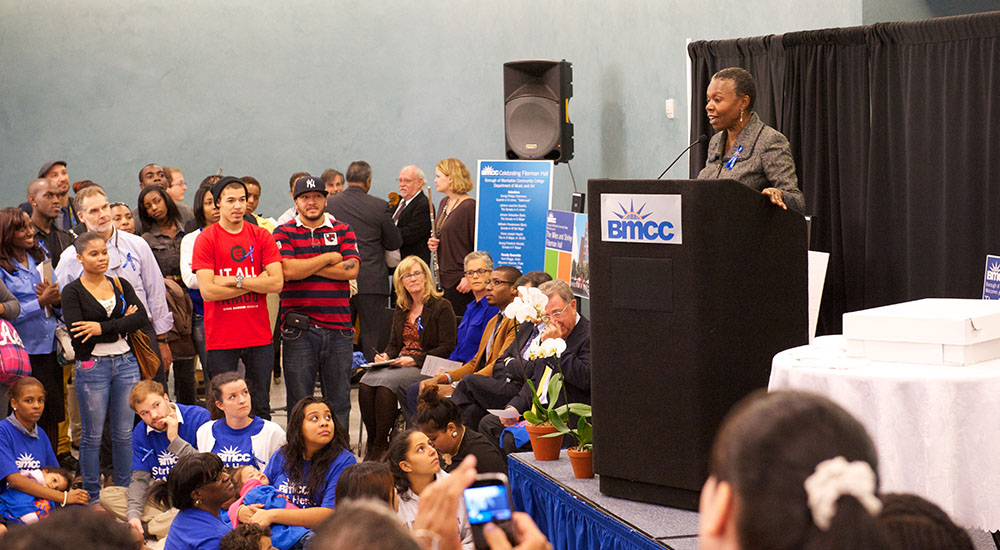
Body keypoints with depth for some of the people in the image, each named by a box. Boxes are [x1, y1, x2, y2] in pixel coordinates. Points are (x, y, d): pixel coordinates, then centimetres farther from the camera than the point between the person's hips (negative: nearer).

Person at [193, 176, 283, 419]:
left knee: (261, 408, 8)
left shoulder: (261, 236, 5)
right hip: (221, 339, -2)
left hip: (259, 336, 2)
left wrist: (235, 281, -12)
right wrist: (255, 283, -8)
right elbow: (207, 291, -12)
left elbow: (276, 282, -4)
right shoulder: (206, 239, -3)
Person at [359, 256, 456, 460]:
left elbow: (447, 347, -8)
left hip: (425, 368, -6)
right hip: (399, 364, 6)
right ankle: (371, 441, -16)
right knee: (366, 383, -25)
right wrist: (386, 356, 0)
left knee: (386, 384, -33)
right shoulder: (401, 309, 19)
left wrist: (414, 360, -17)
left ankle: (381, 445, -22)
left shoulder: (441, 307, -2)